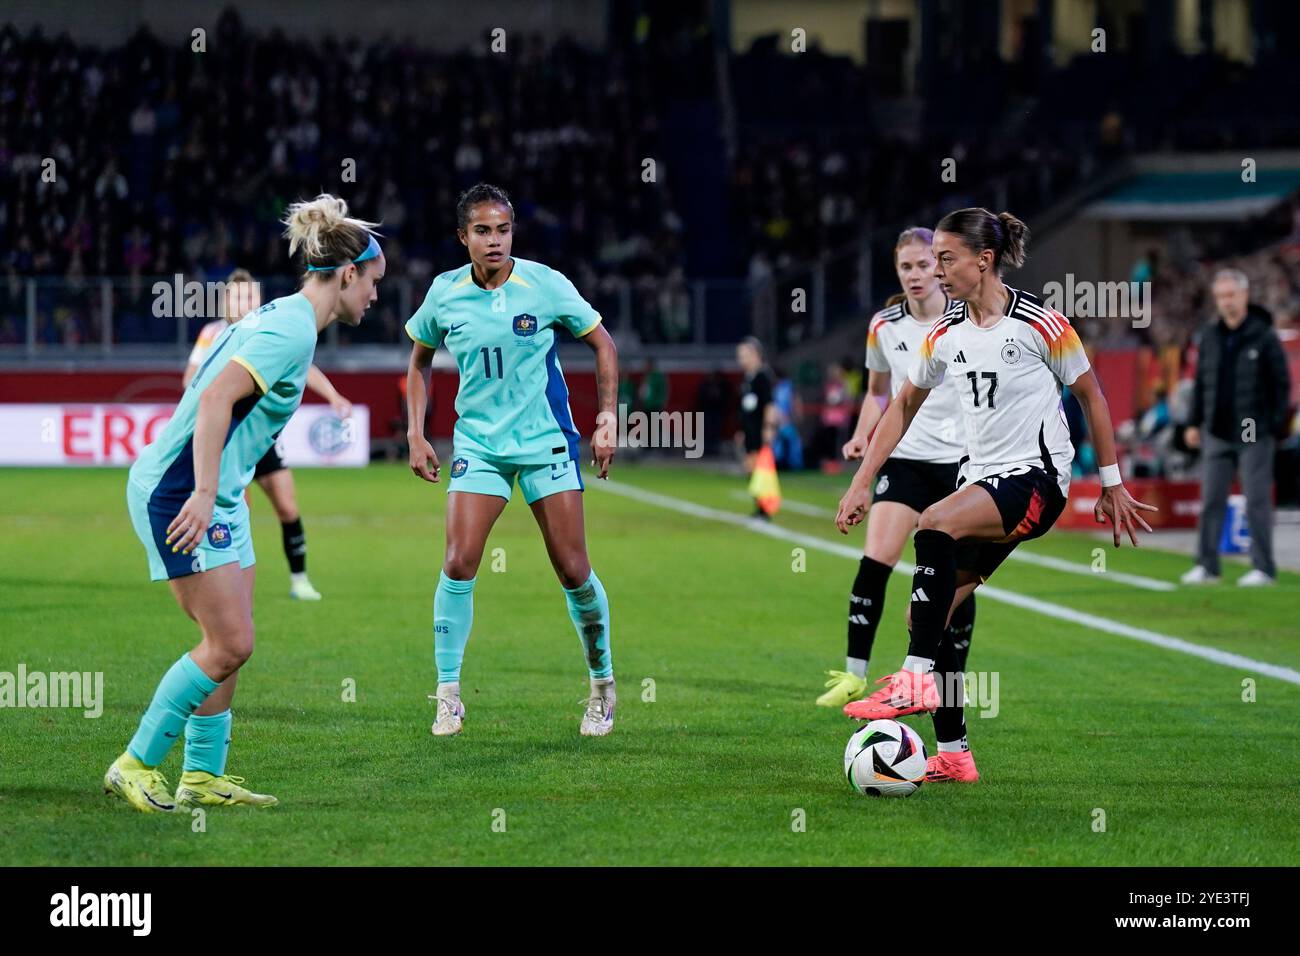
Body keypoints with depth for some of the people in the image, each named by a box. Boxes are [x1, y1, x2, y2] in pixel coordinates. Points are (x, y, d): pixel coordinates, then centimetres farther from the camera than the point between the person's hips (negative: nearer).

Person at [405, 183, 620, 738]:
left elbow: (602, 343, 4)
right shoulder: (445, 295, -2)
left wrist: (607, 416, -3)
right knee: (458, 564, -12)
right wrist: (416, 433, 7)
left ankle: (603, 685, 18)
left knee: (573, 571, -2)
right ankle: (447, 695, -2)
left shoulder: (545, 285, -8)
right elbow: (419, 361, 15)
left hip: (547, 441, -1)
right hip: (478, 444, 1)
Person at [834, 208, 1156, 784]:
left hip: (1037, 478, -7)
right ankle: (952, 755, 5)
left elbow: (1091, 396, 1)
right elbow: (903, 407, 19)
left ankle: (916, 681, -34)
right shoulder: (945, 335, 8)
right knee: (924, 617, -2)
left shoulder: (1040, 324, -9)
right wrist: (861, 484, 14)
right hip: (982, 479, 7)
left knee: (934, 525, -34)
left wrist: (1113, 486, 3)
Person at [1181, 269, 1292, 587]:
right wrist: (1194, 422, 11)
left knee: (1257, 502, -1)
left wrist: (1279, 426, -9)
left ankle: (1263, 568, 4)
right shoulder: (1209, 337, 8)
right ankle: (1206, 566, 10)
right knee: (1211, 501, 5)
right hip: (1216, 434, 5)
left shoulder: (1264, 337, -6)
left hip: (1255, 435, -5)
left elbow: (1281, 385, -5)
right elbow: (1200, 382, 15)